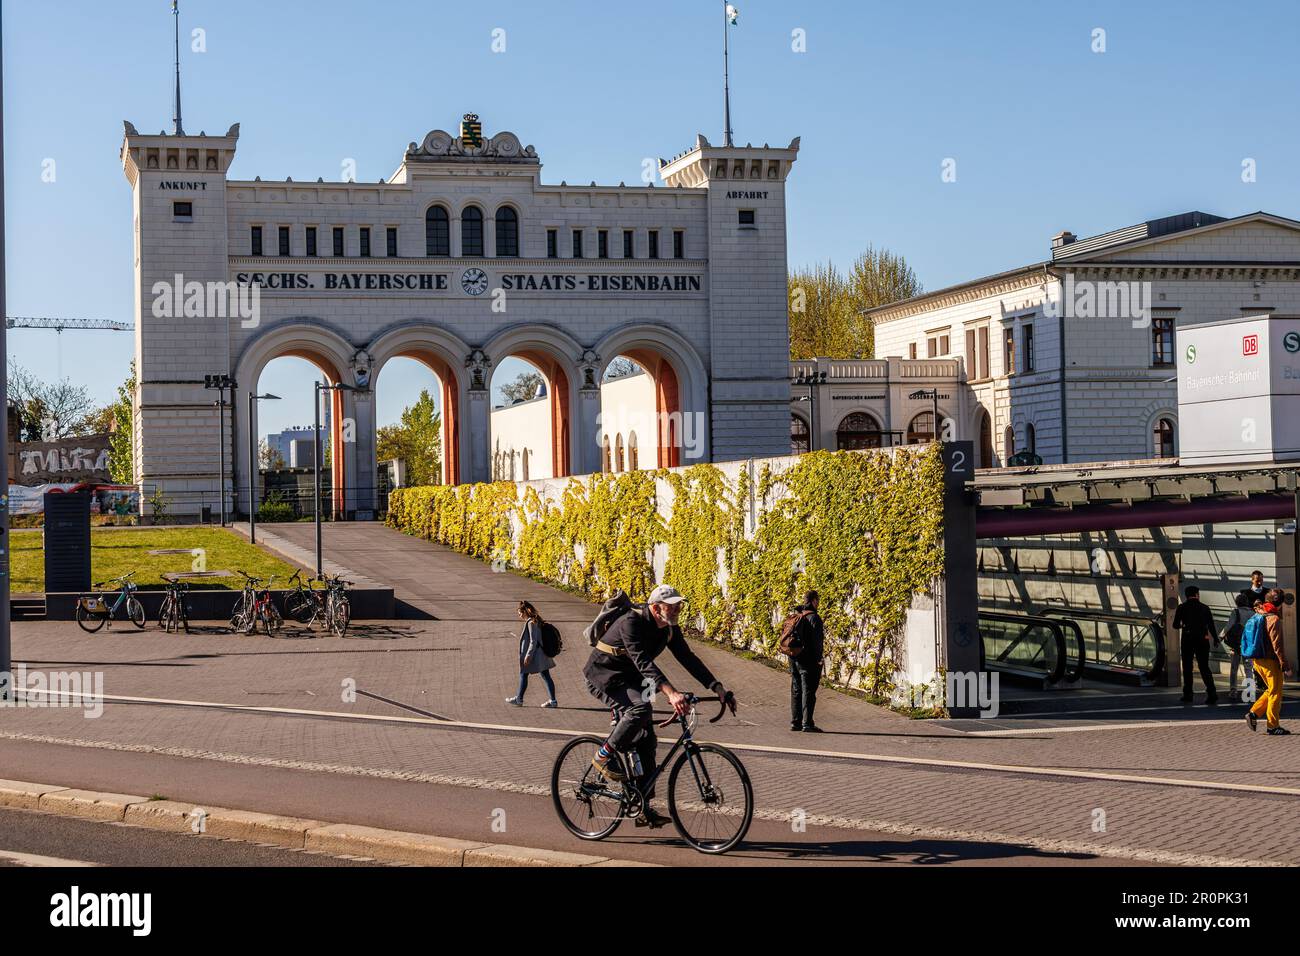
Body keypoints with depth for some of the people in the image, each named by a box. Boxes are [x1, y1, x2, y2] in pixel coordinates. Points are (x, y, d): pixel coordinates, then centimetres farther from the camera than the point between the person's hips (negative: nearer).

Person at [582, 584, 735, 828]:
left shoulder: (670, 630, -2)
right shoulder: (632, 622, -27)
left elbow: (689, 659, -2)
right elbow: (643, 662, -38)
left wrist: (719, 689, -13)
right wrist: (671, 693, -50)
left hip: (630, 679, 8)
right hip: (604, 673, -8)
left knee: (646, 741, 1)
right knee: (640, 709, -35)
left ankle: (645, 809, 4)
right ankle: (604, 757, -16)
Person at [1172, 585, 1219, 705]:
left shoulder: (1182, 608, 0)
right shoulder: (1204, 608, 4)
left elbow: (1175, 625, 0)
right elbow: (1211, 625, 2)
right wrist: (1216, 640, 9)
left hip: (1188, 640, -1)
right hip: (1203, 640, 1)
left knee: (1187, 668, 10)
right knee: (1204, 667, 4)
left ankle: (1188, 694, 9)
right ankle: (1212, 694, -8)